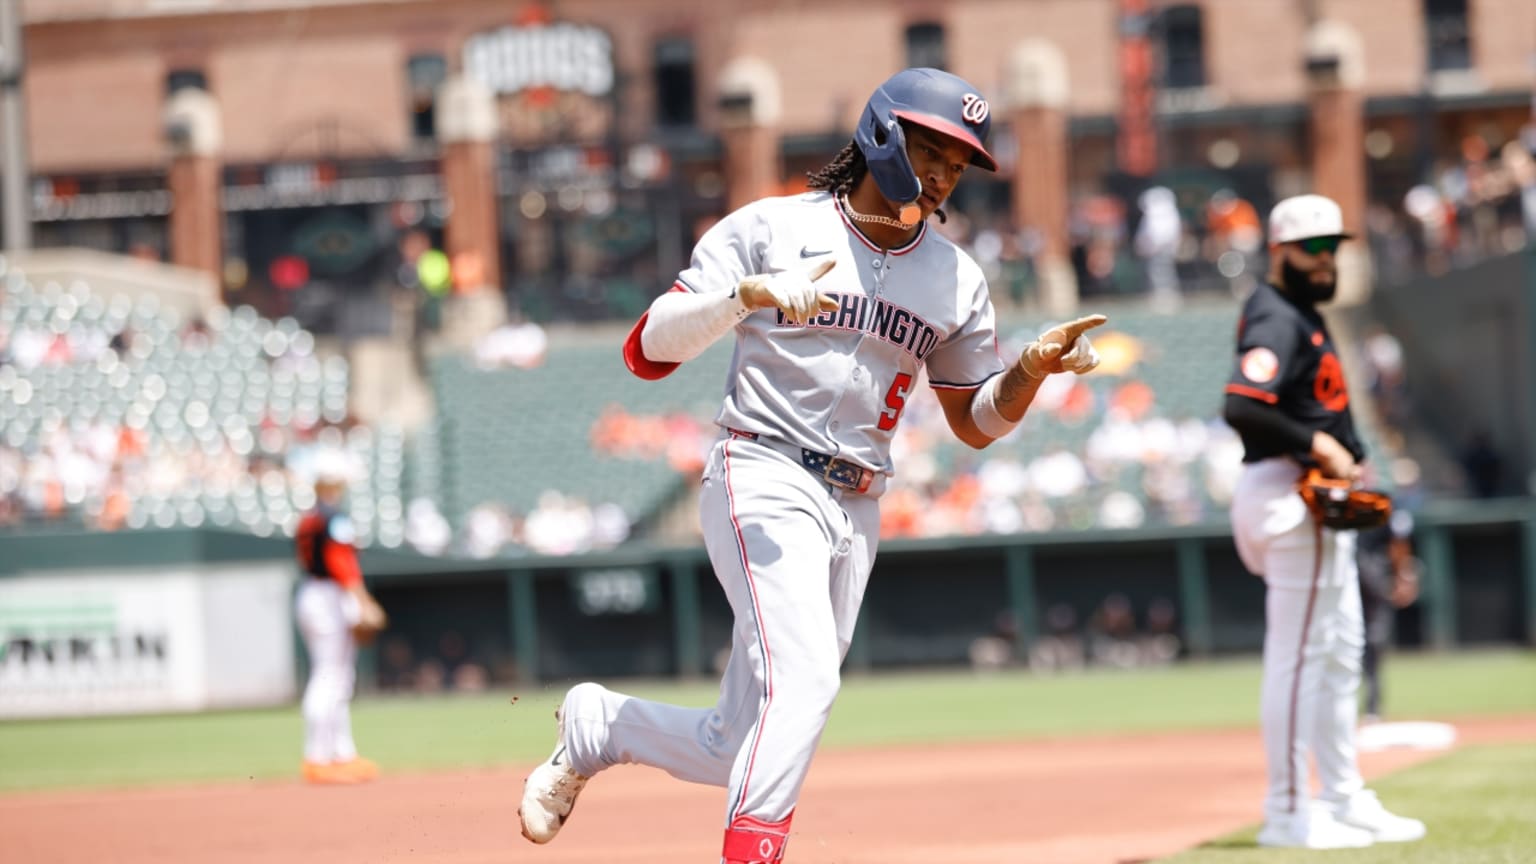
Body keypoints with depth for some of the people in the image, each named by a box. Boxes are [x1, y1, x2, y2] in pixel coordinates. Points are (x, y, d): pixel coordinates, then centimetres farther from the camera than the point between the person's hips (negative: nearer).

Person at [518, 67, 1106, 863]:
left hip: (857, 513, 6)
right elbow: (646, 351, -6)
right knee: (802, 678, -28)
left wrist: (1032, 368, -1)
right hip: (764, 485, -5)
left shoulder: (955, 279, 12)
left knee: (738, 752, 5)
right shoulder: (770, 229, -1)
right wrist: (748, 293, -22)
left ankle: (594, 726, 31)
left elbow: (976, 423, 19)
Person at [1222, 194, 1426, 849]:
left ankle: (1346, 801, 23)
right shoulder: (1276, 319, -13)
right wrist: (1319, 445, -23)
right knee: (1298, 653, -9)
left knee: (1340, 652, 15)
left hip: (1322, 499, 11)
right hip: (1290, 494, -11)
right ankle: (1287, 813, -7)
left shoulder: (1304, 317, 20)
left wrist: (1350, 456, 7)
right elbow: (1242, 407, -28)